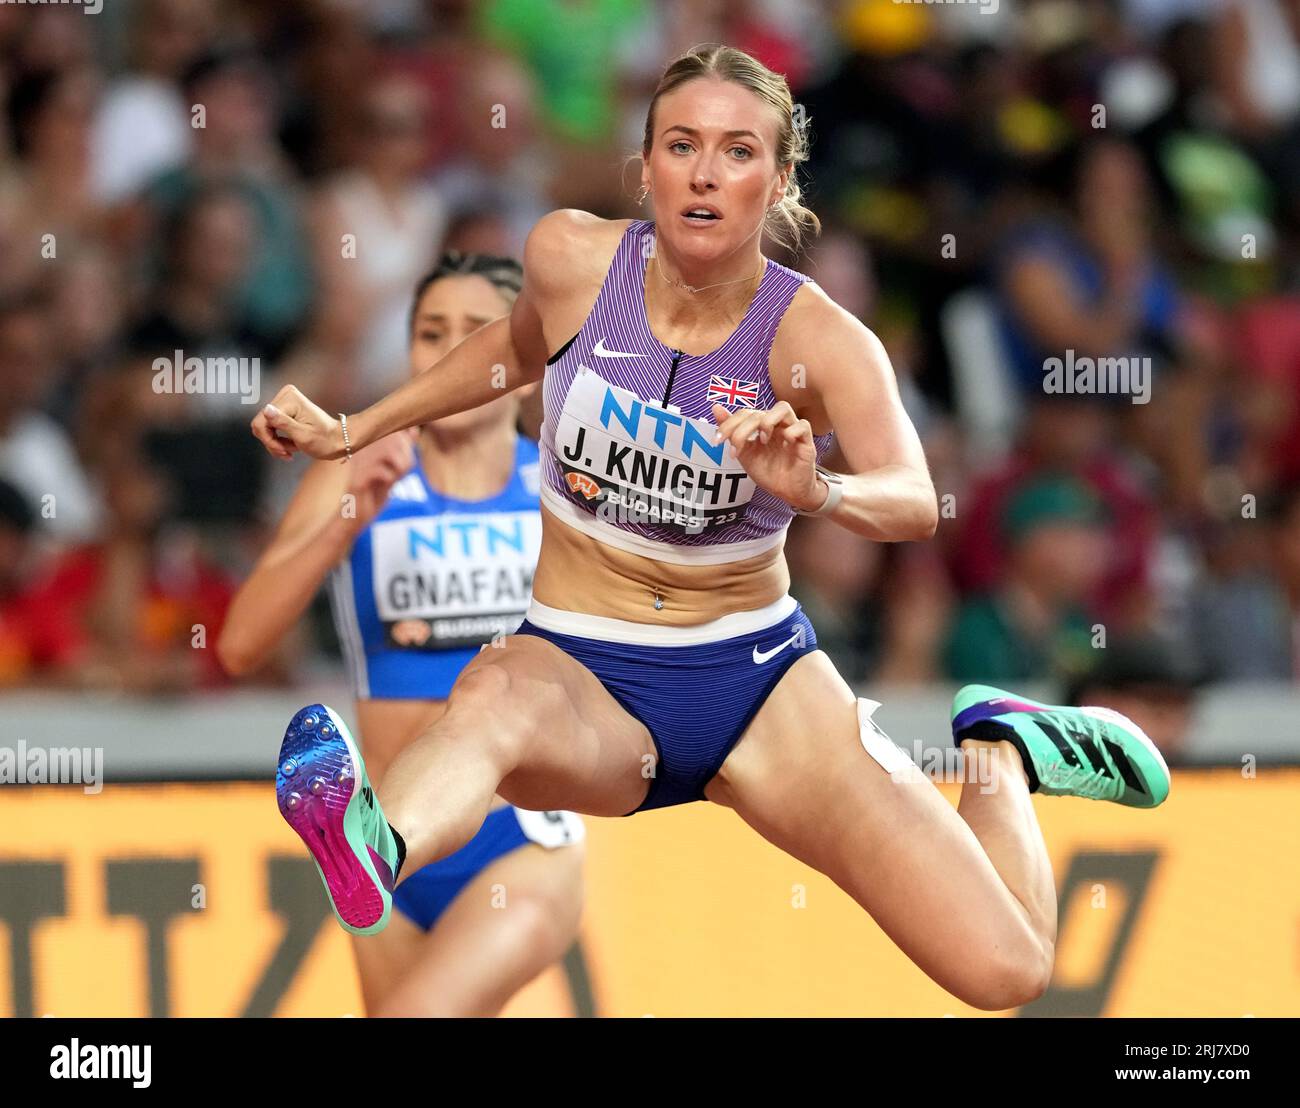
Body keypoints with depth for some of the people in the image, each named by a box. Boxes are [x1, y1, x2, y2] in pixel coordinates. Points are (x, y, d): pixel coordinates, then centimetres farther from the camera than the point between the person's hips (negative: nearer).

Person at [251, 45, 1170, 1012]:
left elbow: (915, 504, -32)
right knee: (496, 699, -41)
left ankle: (1001, 749, 20)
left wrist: (817, 490, -54)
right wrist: (353, 431, 16)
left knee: (1007, 973, -12)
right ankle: (376, 846, -74)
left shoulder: (819, 339, -13)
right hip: (585, 675, 0)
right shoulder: (572, 260, -7)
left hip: (757, 676, 0)